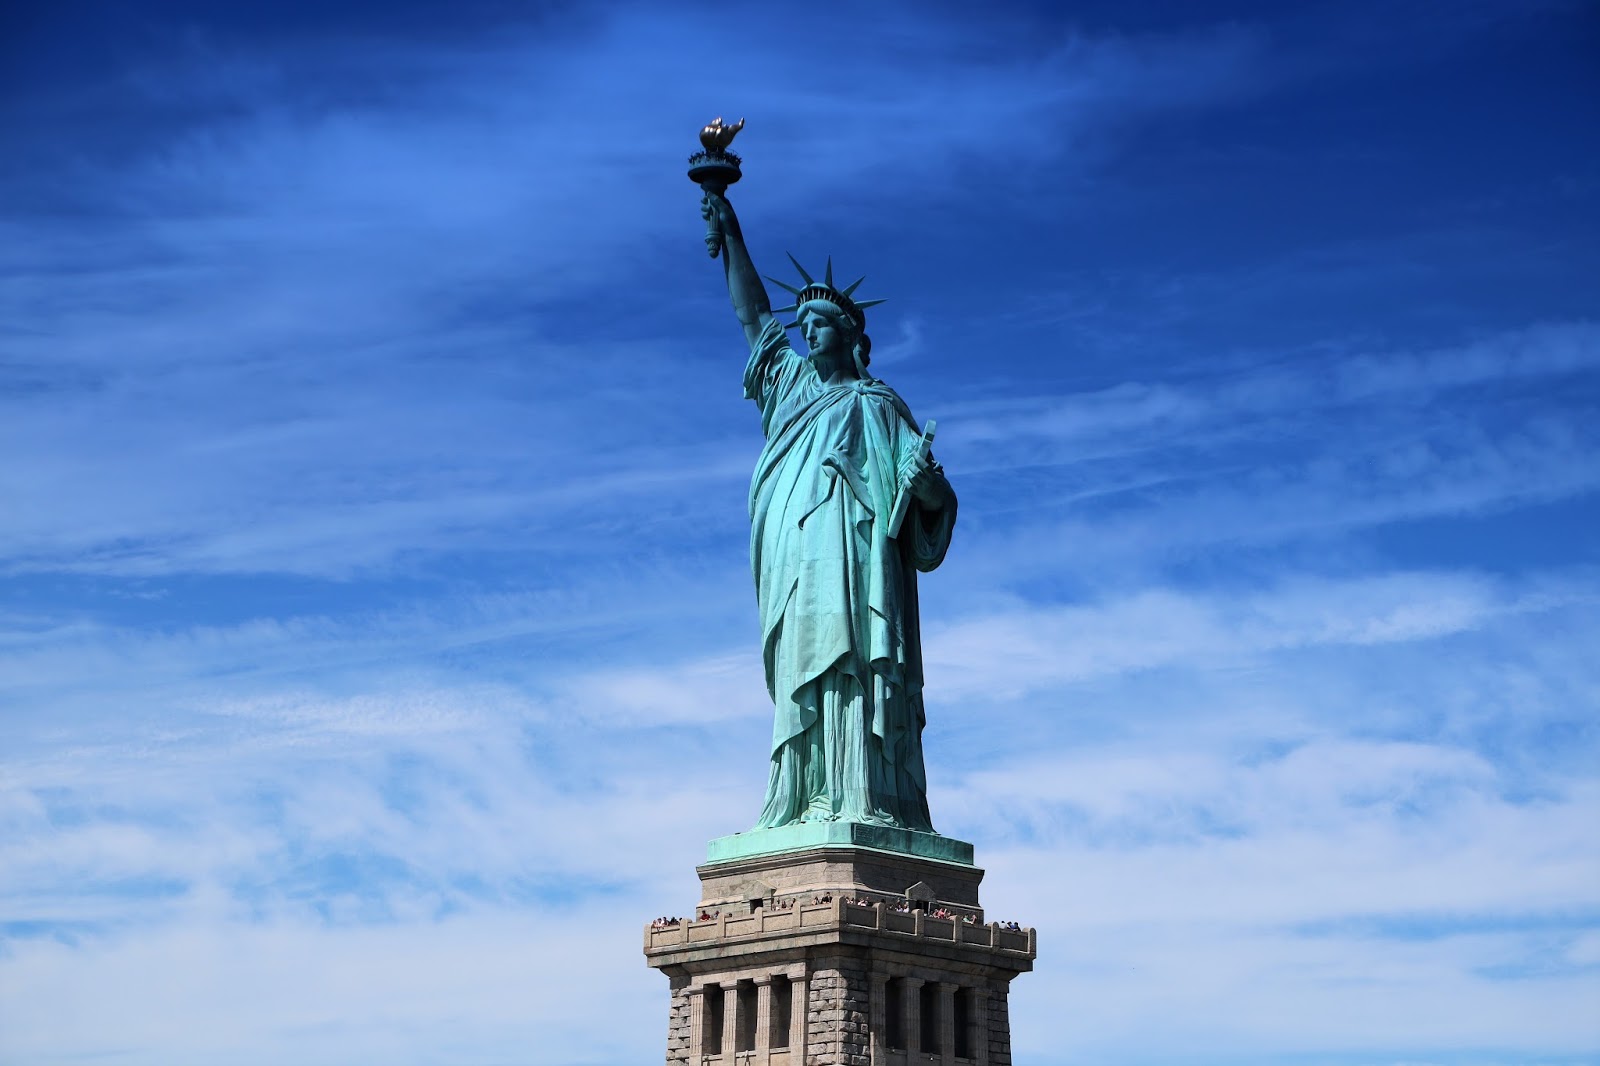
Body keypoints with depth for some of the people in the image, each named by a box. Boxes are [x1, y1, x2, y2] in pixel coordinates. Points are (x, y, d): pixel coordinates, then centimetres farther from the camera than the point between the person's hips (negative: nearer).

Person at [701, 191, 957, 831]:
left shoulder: (878, 405, 10)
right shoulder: (792, 381, 25)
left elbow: (937, 499, 4)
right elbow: (752, 313, 30)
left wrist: (925, 480, -20)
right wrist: (730, 236, 28)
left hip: (853, 557, -5)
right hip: (793, 561, 5)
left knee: (851, 669, -16)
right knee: (802, 676, -4)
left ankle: (865, 803, -23)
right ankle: (803, 803, -9)